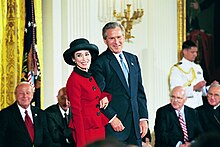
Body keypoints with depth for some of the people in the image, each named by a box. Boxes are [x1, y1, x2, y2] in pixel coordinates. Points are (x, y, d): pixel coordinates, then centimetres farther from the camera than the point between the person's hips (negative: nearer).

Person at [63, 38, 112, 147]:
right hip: (86, 131, -8)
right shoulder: (74, 80, -12)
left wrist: (105, 96, 1)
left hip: (99, 129, 8)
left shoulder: (90, 77, 9)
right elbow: (76, 112, -14)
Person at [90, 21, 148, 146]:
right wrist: (112, 118, -15)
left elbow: (140, 92, 17)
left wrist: (143, 118, 9)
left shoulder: (133, 59, 16)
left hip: (134, 124, 6)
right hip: (113, 125, -6)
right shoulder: (100, 63, -5)